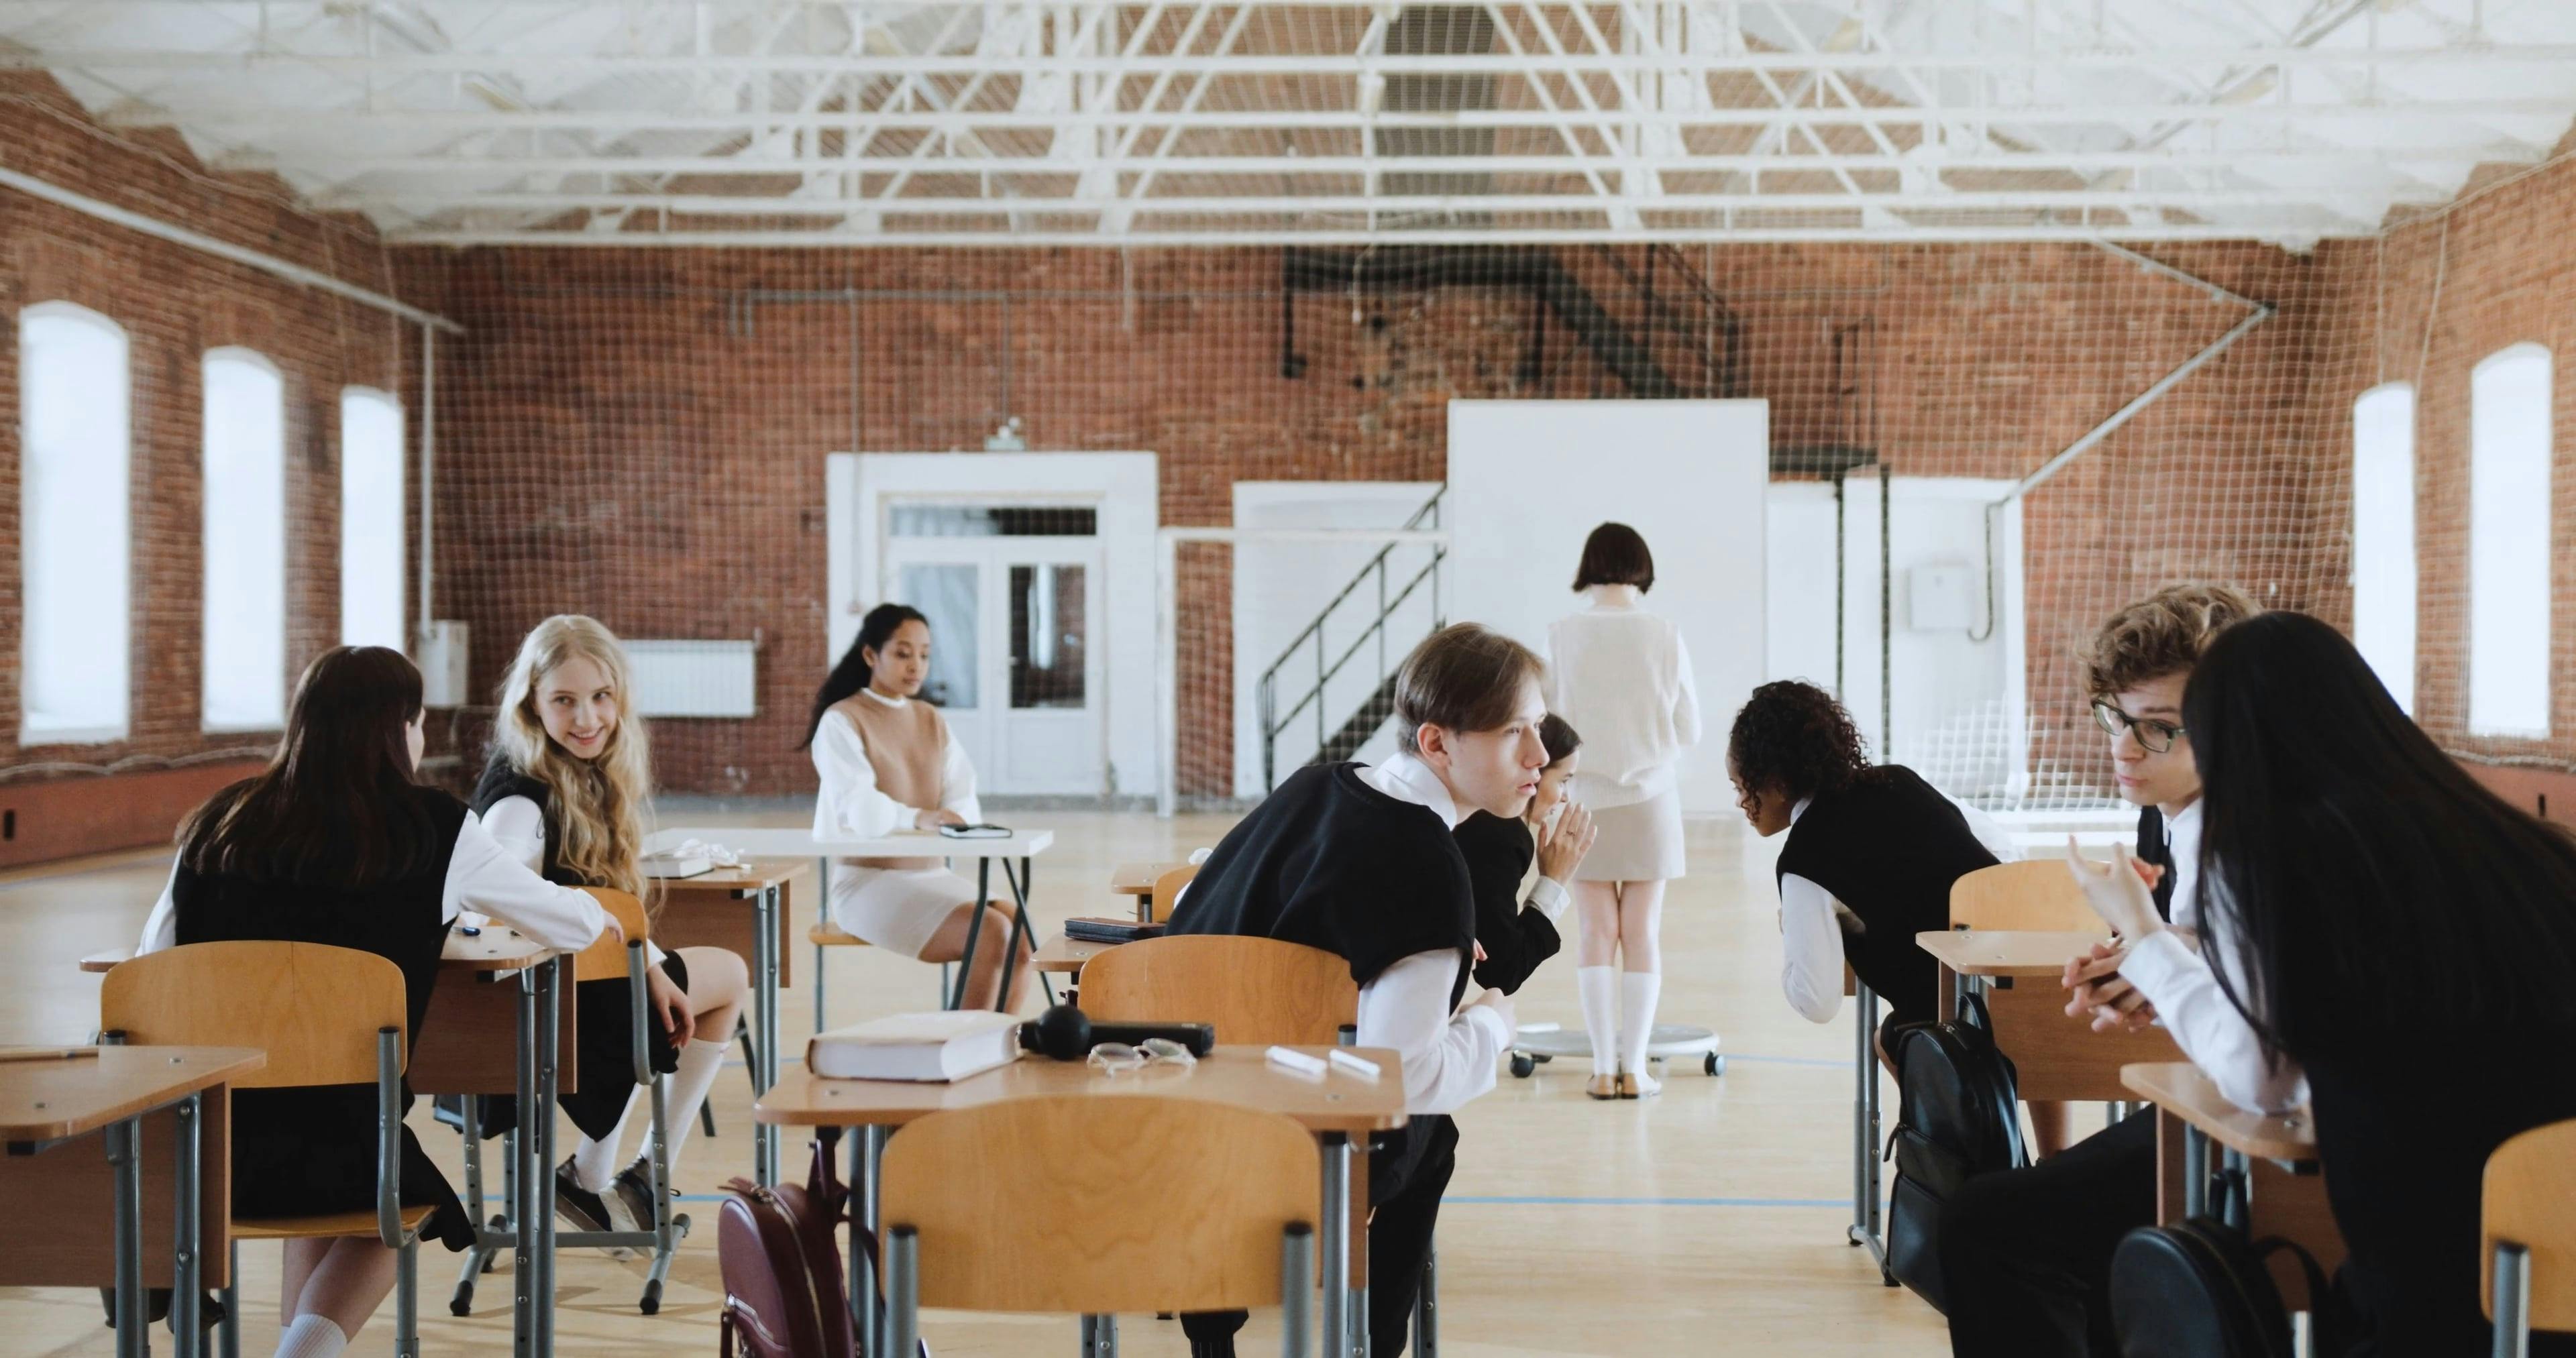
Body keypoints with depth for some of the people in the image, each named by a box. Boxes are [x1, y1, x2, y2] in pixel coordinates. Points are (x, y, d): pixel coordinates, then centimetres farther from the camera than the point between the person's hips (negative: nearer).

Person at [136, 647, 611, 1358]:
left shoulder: (220, 822, 6)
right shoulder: (433, 827, -1)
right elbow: (566, 923, 13)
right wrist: (599, 915, 37)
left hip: (200, 1146, 4)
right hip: (337, 1141, -4)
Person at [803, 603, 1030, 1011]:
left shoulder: (933, 721, 13)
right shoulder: (841, 721, -7)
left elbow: (965, 800, 4)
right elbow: (858, 809, -22)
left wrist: (952, 819, -20)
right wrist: (916, 818, -41)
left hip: (930, 873, 6)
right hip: (867, 879, -6)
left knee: (1020, 934, -15)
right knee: (991, 933, -25)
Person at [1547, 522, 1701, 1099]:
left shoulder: (1563, 635, -9)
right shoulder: (1665, 636, -7)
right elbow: (1689, 730, 1)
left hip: (1587, 802, 0)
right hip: (1649, 799, 0)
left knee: (1597, 935, 7)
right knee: (1643, 935, 6)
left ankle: (1604, 1068, 6)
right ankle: (1634, 1068, 6)